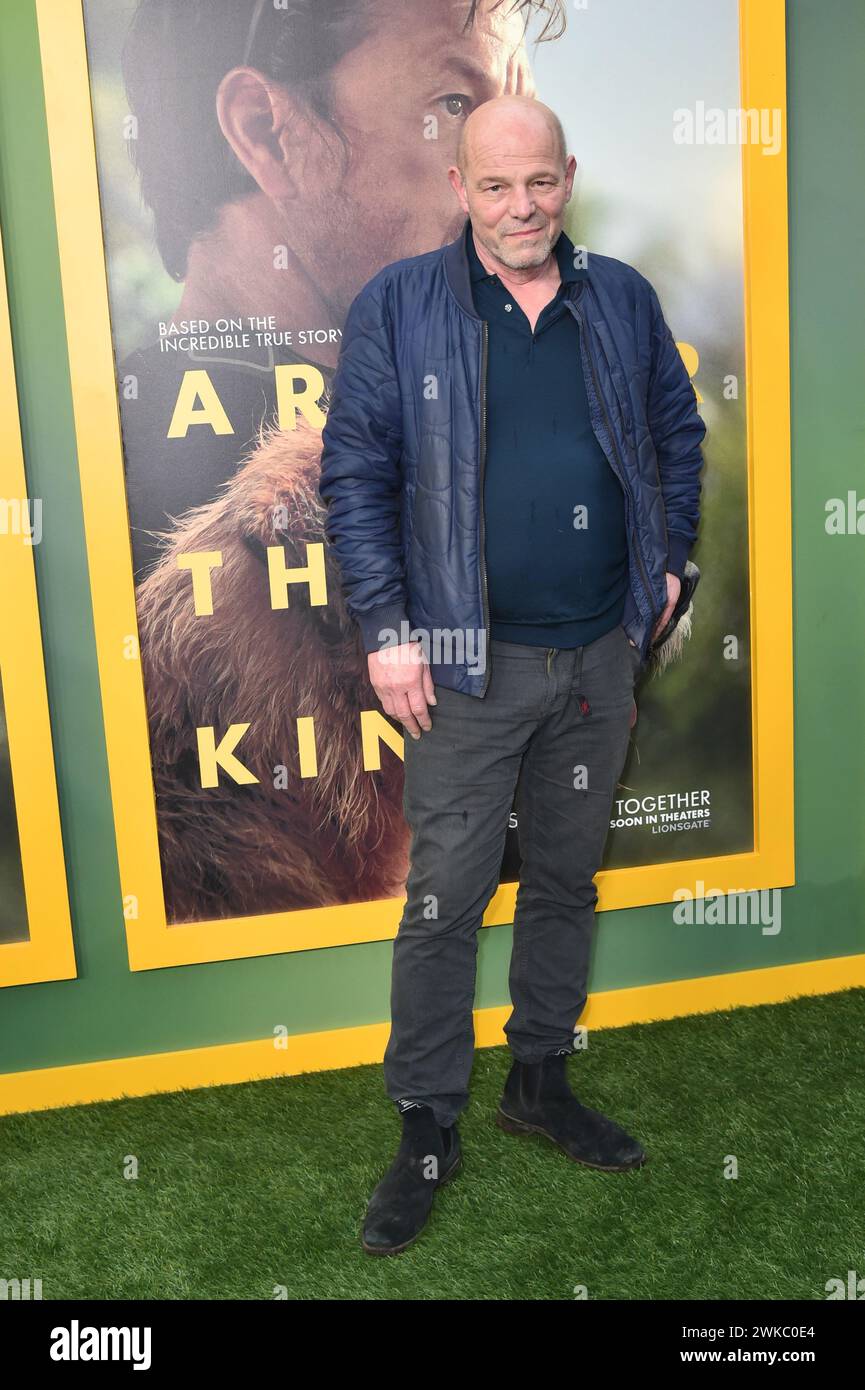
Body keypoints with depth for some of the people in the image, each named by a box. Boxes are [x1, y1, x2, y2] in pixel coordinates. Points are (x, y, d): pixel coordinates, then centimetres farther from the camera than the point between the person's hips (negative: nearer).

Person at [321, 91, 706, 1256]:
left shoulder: (623, 299, 7)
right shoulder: (398, 306, -3)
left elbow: (677, 429, 17)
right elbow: (355, 472, -5)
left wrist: (667, 562, 8)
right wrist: (386, 627, -11)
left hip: (601, 656, 4)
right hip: (471, 664, -4)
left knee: (568, 880, 15)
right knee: (446, 898, 1)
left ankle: (541, 1082, 34)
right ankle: (428, 1128, 19)